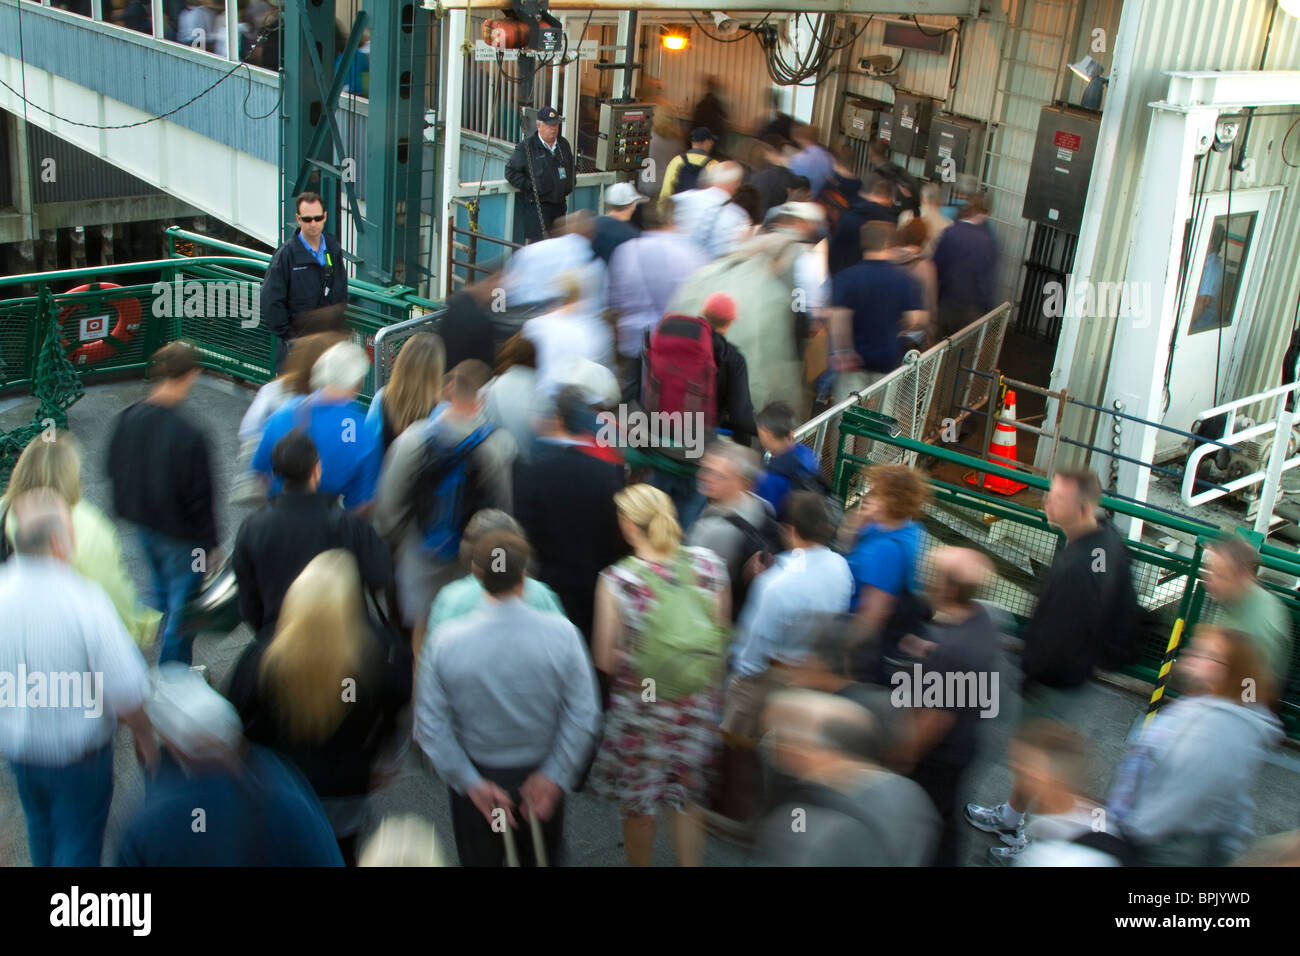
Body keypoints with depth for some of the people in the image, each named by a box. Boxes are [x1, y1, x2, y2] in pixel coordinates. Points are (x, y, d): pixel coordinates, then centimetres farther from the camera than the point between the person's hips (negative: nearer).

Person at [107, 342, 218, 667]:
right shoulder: (188, 436, -29)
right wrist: (210, 547, -8)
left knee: (162, 599, 28)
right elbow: (199, 499, -21)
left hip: (145, 527, 7)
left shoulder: (128, 419, -8)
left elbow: (115, 472, 6)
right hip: (181, 537, -7)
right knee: (182, 609, 11)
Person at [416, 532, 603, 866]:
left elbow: (430, 724, -14)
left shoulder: (445, 640, -17)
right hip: (540, 776, 0)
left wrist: (471, 782, -10)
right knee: (543, 859, 24)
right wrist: (555, 776, -11)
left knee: (480, 860, 22)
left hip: (478, 779, 0)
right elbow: (584, 714, -17)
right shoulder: (560, 633, -18)